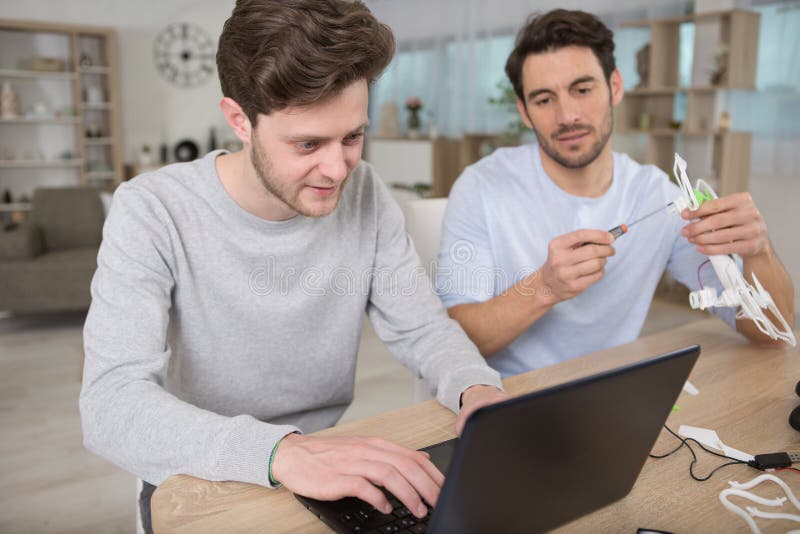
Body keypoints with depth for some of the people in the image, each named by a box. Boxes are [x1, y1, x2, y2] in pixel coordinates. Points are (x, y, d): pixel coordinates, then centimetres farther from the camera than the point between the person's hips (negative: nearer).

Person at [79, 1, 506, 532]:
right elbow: (111, 403, -26)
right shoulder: (152, 212, -17)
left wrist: (475, 387, -23)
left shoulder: (365, 195, -6)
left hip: (333, 464, 3)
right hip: (203, 484, -2)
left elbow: (423, 327, -1)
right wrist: (281, 450, -41)